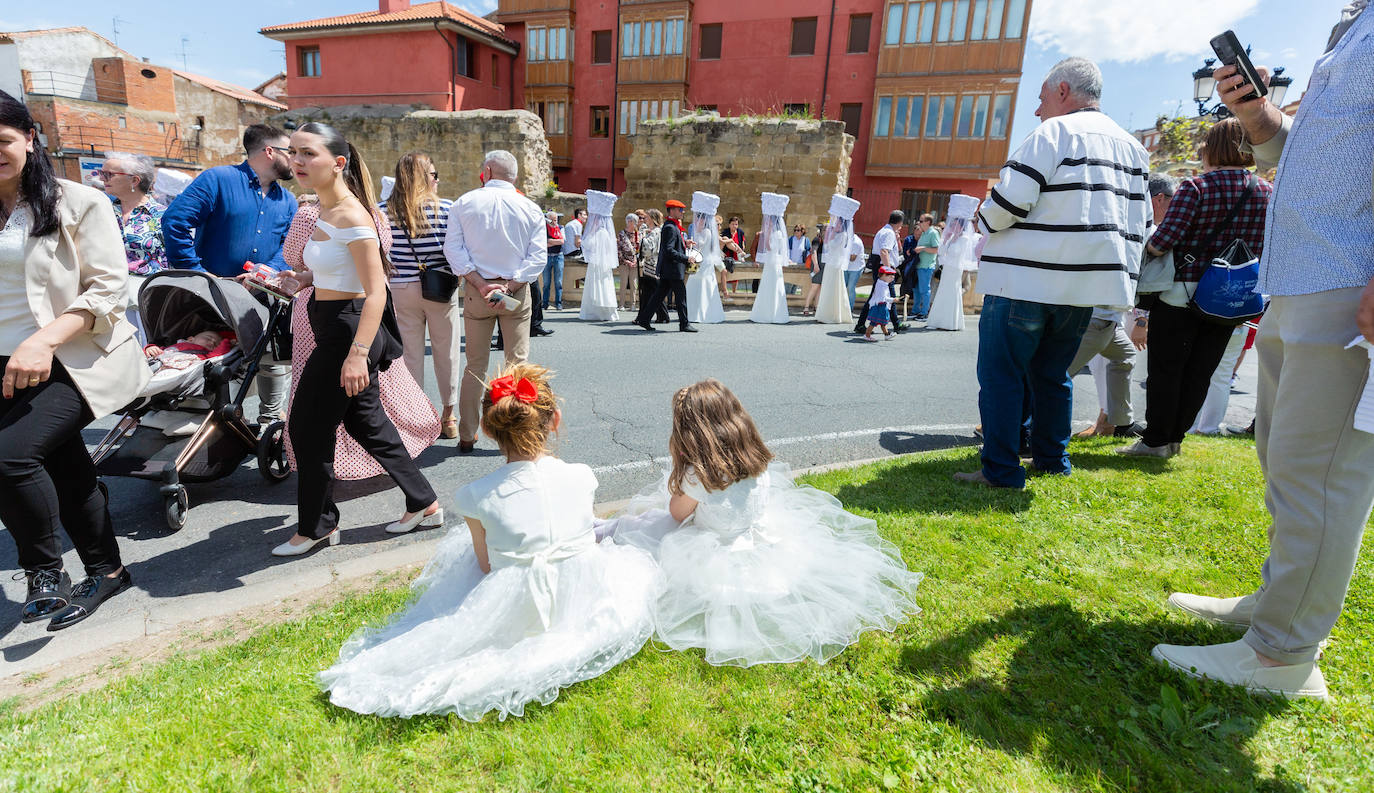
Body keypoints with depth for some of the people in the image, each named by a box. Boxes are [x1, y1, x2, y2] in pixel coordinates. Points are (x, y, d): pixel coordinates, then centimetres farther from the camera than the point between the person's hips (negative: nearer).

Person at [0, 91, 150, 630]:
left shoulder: (78, 203, -3)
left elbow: (108, 288, -11)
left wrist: (43, 341, -22)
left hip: (76, 361, -6)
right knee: (66, 469, 11)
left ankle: (44, 572, -3)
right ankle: (107, 571, 27)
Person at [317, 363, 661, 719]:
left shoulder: (476, 495, -13)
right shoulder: (581, 476, -9)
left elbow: (487, 566, 2)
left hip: (515, 619, 1)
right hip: (586, 606, 0)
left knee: (459, 545, 26)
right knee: (636, 561, 33)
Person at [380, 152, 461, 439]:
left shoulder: (383, 211, -3)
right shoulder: (446, 208, -8)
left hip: (401, 289, 1)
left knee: (411, 353, 8)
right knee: (446, 352, 10)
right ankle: (448, 417, 19)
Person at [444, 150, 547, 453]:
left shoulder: (464, 203, 2)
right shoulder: (530, 209, 1)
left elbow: (453, 248, -6)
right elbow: (538, 257, -7)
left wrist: (480, 284, -10)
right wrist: (510, 286, -12)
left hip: (476, 289, 1)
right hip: (517, 291, -1)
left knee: (475, 364, 9)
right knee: (517, 362, 5)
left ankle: (467, 437, 14)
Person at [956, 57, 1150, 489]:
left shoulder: (1053, 133, -6)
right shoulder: (1131, 146, 20)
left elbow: (1009, 200, -14)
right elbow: (1138, 222, 19)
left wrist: (985, 221, 5)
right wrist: (1125, 278, 23)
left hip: (1026, 279, -8)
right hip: (1085, 286, 8)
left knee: (1001, 373, -2)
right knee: (1052, 373, 18)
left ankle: (1001, 470, -2)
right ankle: (1052, 460, 24)